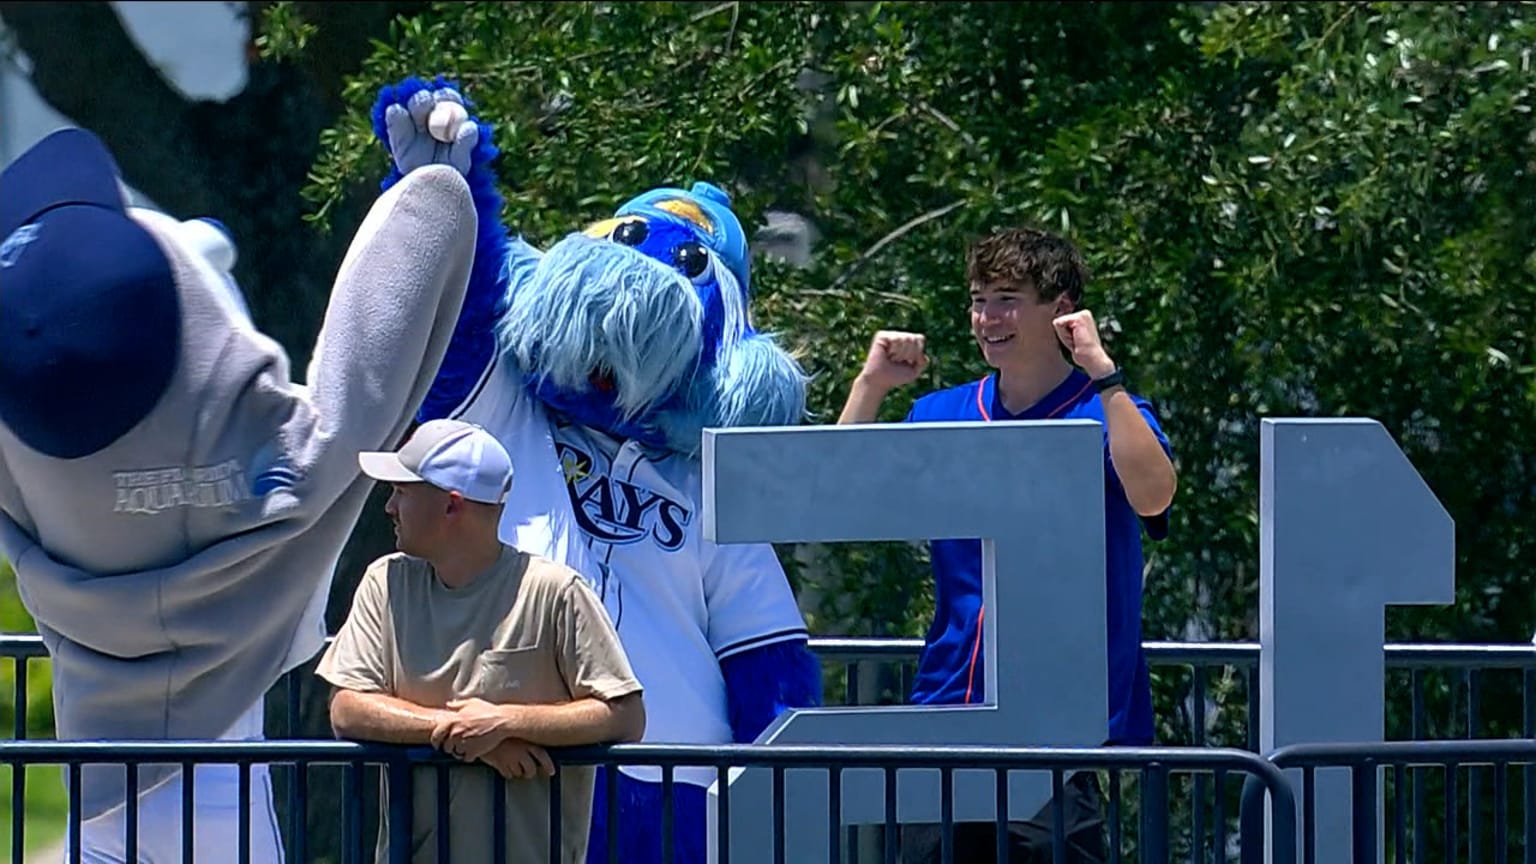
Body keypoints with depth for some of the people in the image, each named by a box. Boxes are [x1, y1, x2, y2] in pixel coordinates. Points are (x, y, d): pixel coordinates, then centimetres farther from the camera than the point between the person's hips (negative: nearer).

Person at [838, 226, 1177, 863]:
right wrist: (870, 386, -1)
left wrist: (1102, 372, -23)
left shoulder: (1110, 414, 0)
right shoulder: (940, 416, 13)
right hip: (946, 713, 5)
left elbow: (1152, 496, -21)